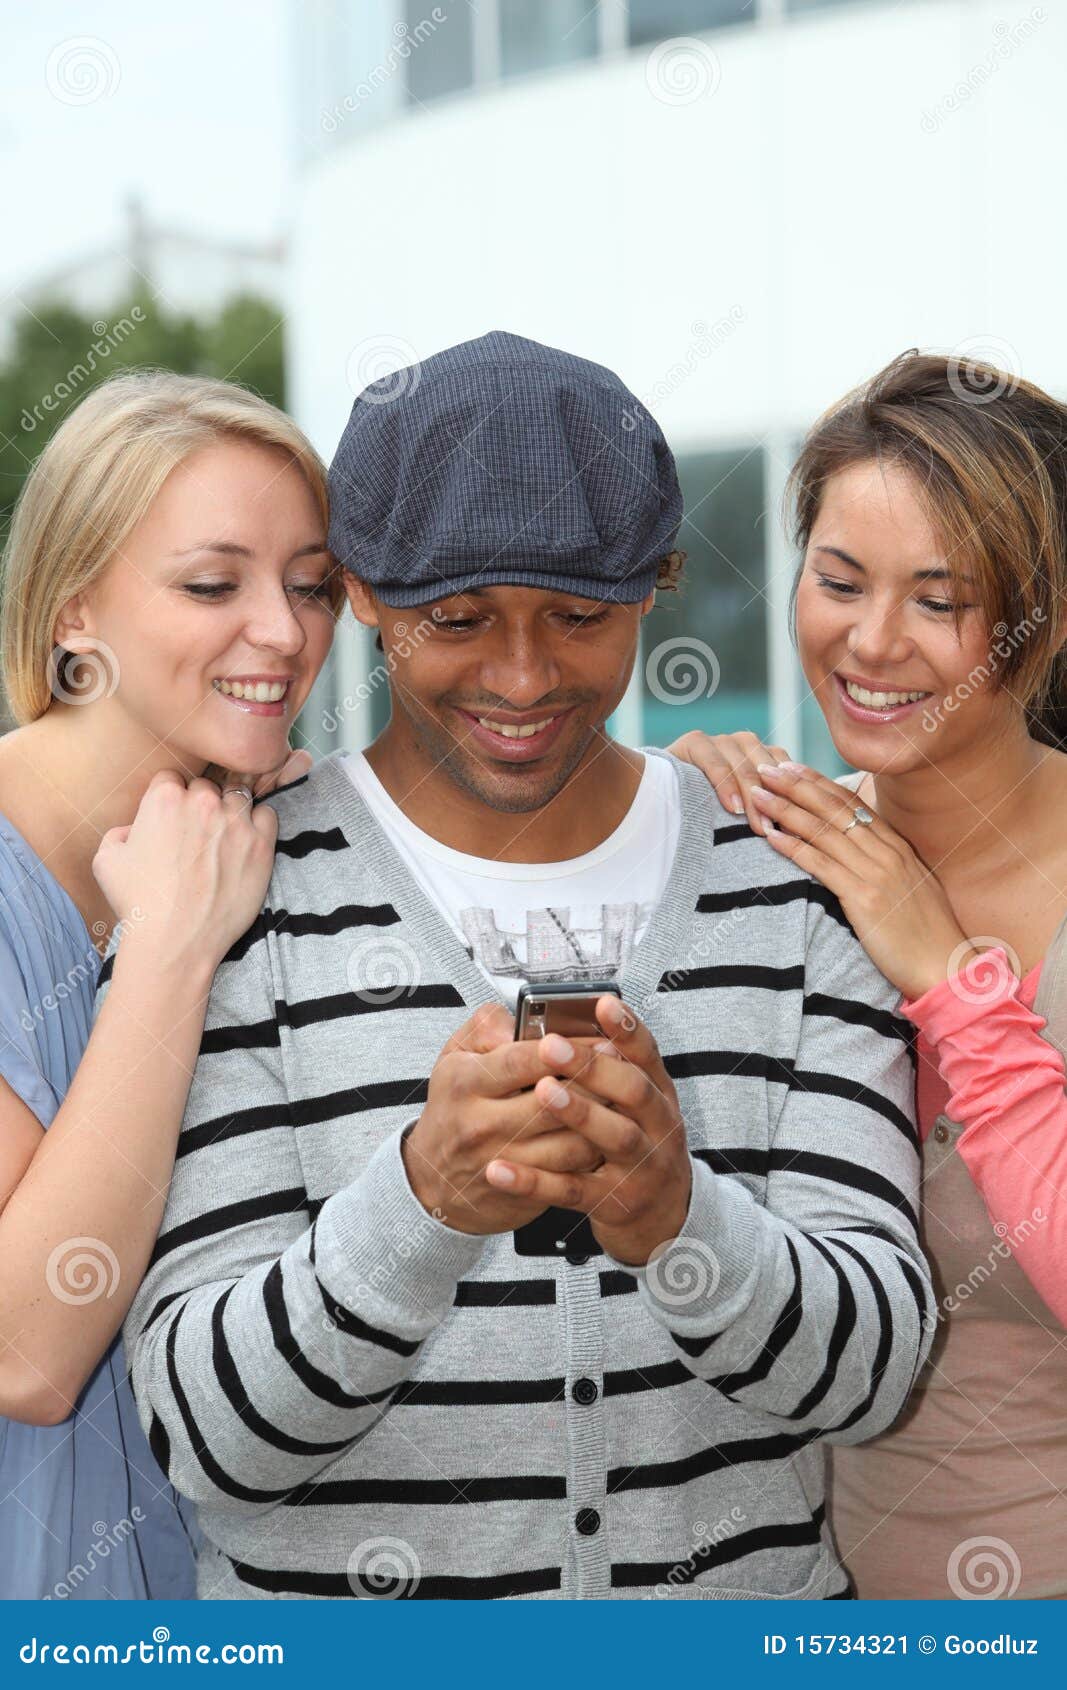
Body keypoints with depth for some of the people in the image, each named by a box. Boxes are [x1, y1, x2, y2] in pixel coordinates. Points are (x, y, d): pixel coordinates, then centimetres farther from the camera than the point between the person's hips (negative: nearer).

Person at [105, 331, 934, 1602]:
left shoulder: (792, 881, -6)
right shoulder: (232, 898, -14)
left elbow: (873, 1368, -11)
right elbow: (204, 1432, -18)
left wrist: (679, 1215, -30)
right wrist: (423, 1199, -35)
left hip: (754, 1594, 2)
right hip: (335, 1630, -1)